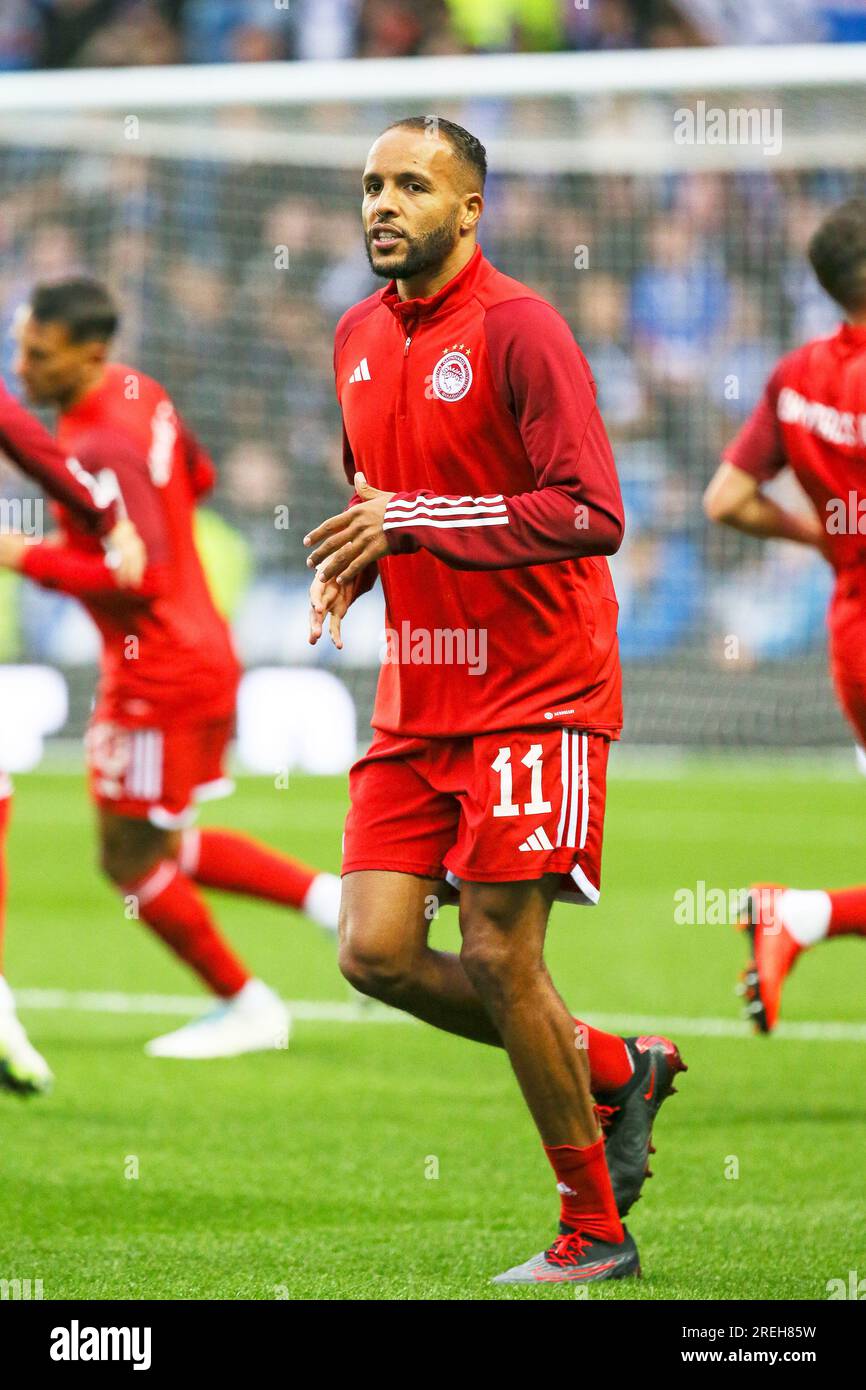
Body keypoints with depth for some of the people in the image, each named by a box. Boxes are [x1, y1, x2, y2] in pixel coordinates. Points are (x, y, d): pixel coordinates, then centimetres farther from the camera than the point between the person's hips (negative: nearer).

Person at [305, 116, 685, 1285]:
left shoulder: (517, 327, -13)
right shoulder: (358, 337, 11)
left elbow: (591, 513, -20)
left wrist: (415, 523, -24)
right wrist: (350, 564, 6)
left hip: (533, 694, -7)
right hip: (416, 699, 7)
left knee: (499, 959, -8)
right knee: (377, 952, -2)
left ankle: (594, 1232, 8)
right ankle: (614, 1071, 19)